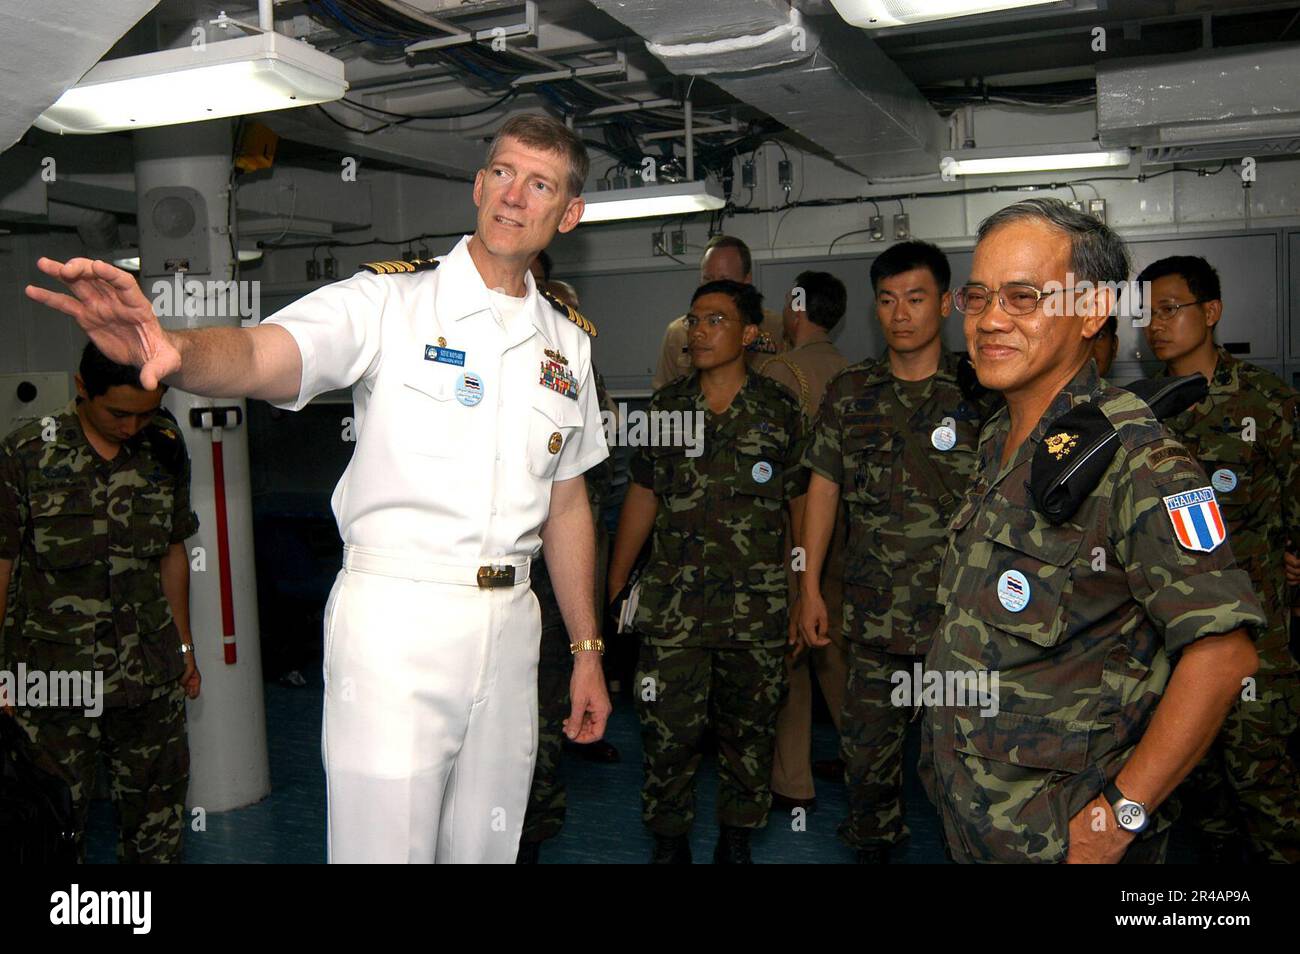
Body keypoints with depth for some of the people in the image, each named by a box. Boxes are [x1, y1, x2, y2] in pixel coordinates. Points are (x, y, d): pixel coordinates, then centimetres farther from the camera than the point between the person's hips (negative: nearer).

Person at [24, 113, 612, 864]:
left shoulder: (568, 340, 10)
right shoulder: (387, 301, -5)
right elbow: (260, 357, -23)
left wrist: (588, 648, 13)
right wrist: (170, 348, -46)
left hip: (509, 621, 5)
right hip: (396, 614, -5)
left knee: (486, 847, 16)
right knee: (384, 841, 0)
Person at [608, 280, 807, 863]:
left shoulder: (780, 412, 1)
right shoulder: (666, 407, 6)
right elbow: (642, 498, 10)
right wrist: (611, 589, 9)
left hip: (758, 611, -1)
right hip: (672, 607, 1)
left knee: (748, 729, 11)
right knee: (668, 730, 3)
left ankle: (736, 838, 31)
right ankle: (669, 841, 24)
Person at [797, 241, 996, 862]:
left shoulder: (981, 392, 0)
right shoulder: (849, 394, 6)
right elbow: (823, 488, 9)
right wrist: (809, 588, 5)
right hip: (873, 614, 2)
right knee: (866, 749, 11)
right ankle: (871, 848, 33)